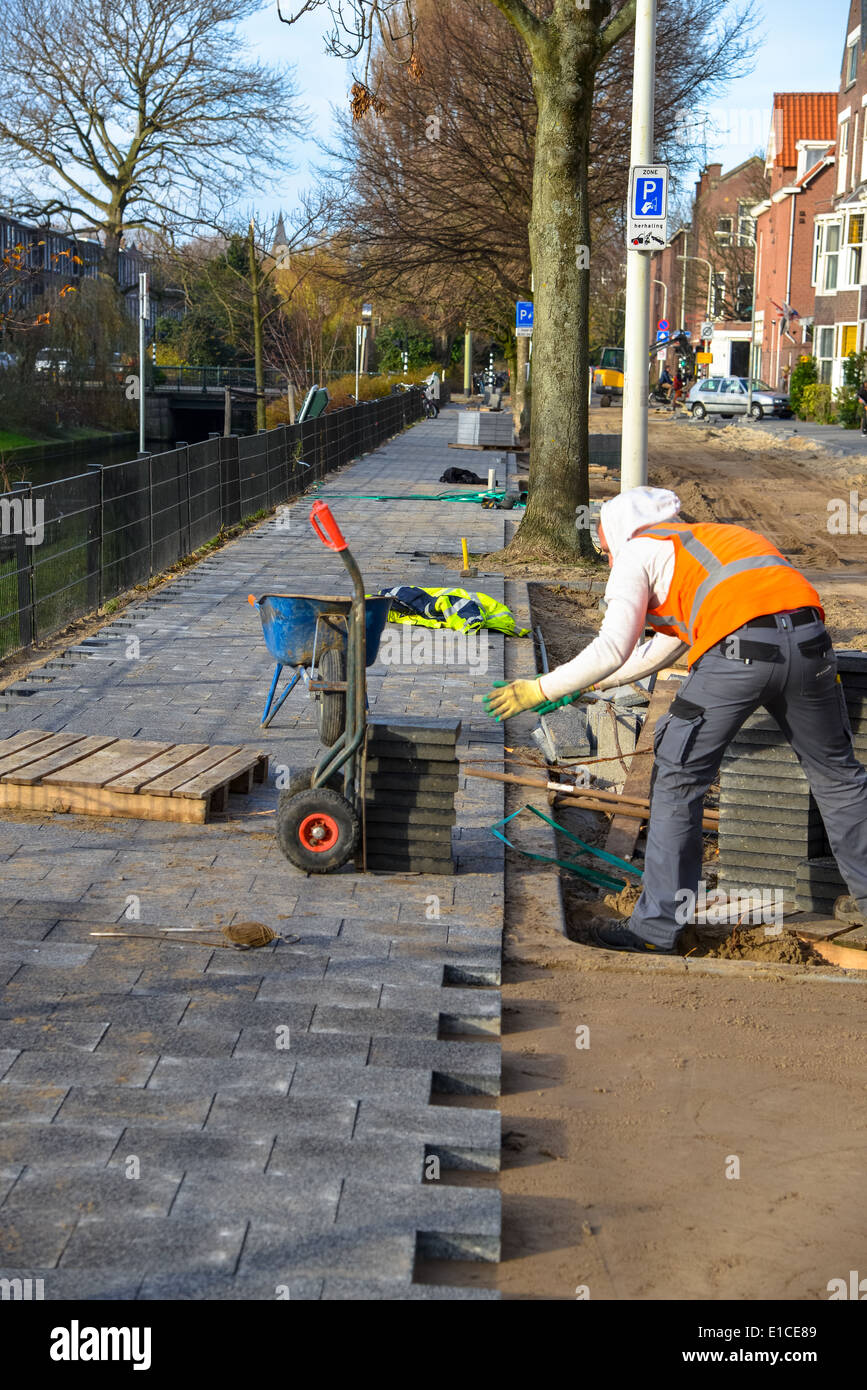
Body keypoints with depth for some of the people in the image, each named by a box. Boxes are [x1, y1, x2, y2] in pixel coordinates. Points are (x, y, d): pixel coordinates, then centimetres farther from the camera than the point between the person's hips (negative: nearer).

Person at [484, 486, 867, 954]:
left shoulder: (638, 552, 16)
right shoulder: (705, 540, 39)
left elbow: (612, 650, 1)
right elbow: (662, 649, 45)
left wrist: (541, 689, 10)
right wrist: (596, 683, 51)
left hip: (738, 649, -7)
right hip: (809, 638, 7)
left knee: (678, 780, 6)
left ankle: (656, 927, 9)